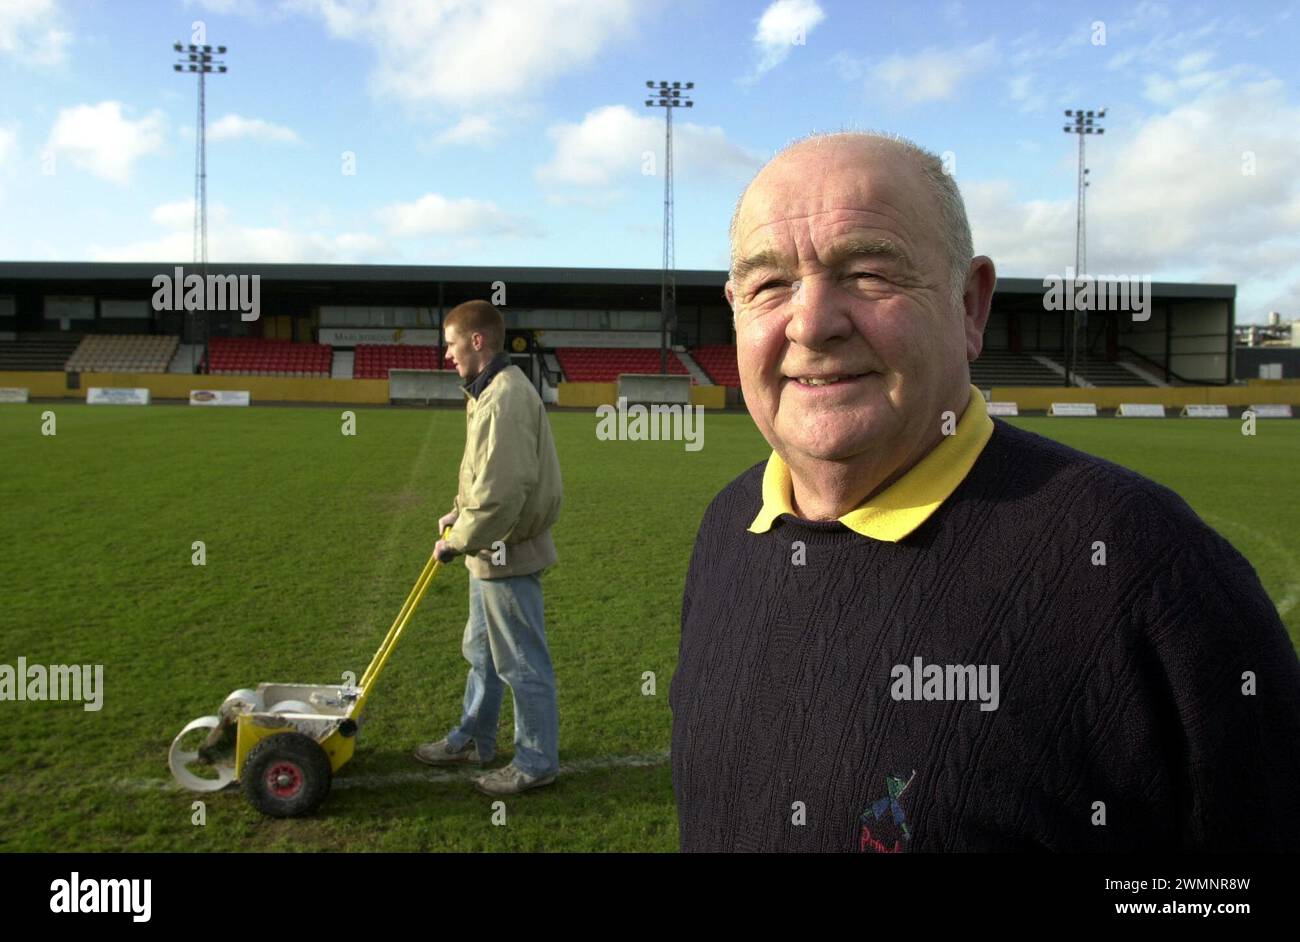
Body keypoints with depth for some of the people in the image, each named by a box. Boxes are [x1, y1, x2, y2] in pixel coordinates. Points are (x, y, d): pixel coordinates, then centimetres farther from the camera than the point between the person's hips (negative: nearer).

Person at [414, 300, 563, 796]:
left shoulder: (506, 400, -23)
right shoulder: (489, 391, 11)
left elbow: (499, 493, -28)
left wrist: (459, 541, -17)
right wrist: (456, 519, 9)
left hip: (508, 553, -11)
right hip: (492, 550, 11)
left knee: (522, 662, 3)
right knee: (481, 652, 23)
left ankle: (537, 761, 18)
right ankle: (472, 740, 39)